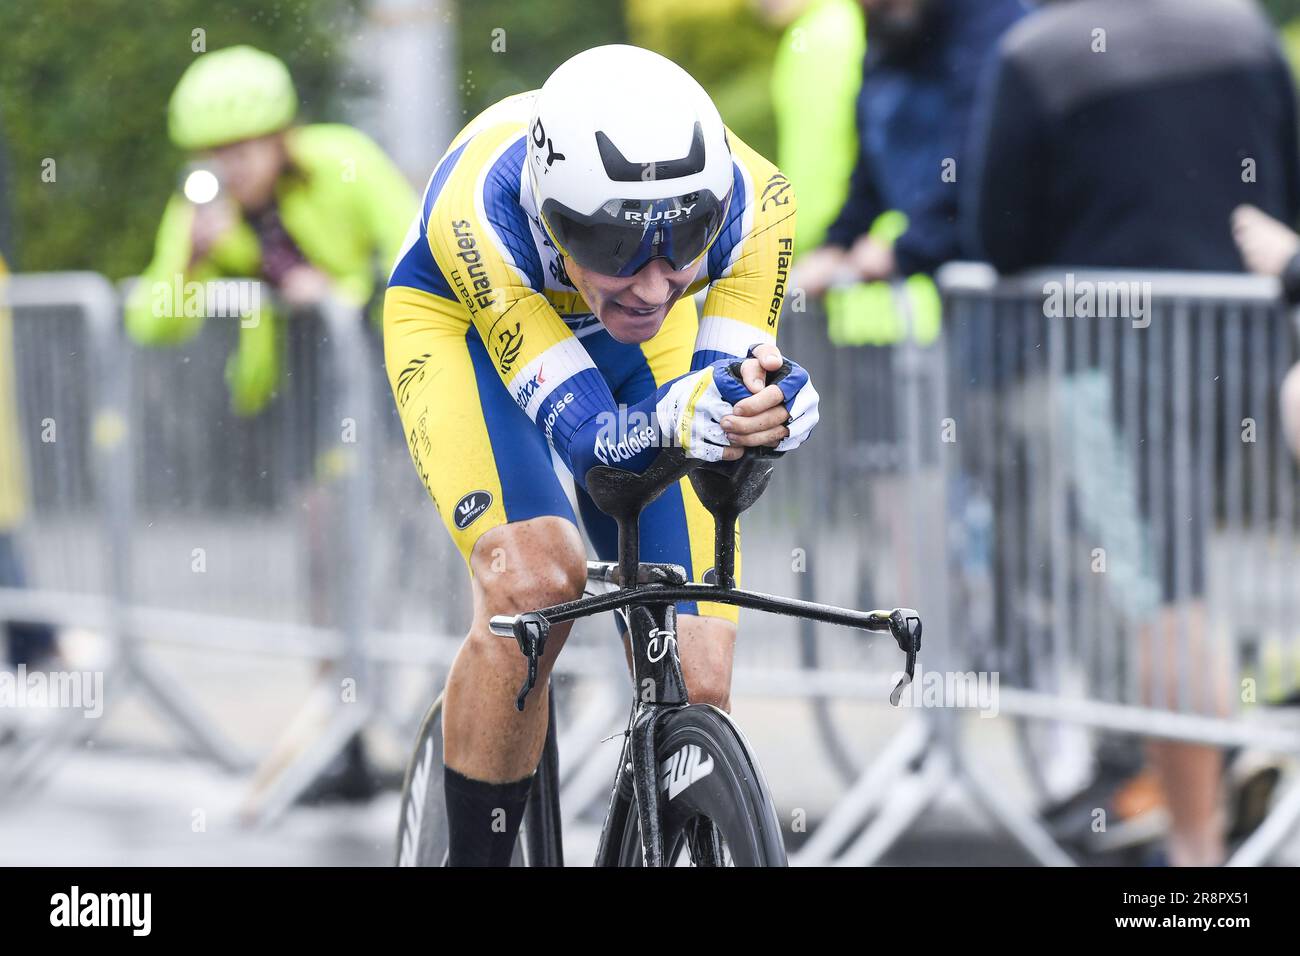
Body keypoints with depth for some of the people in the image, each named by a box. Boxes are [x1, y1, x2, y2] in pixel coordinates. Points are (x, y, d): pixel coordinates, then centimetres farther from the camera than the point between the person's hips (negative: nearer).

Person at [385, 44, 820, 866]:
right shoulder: (477, 212, -40)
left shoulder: (752, 203, -35)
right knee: (536, 580, -31)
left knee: (696, 694, -10)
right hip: (464, 323, -3)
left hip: (624, 340, 3)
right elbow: (587, 432, -38)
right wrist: (678, 420, -60)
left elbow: (727, 382, -28)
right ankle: (474, 858, -16)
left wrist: (759, 407, -52)